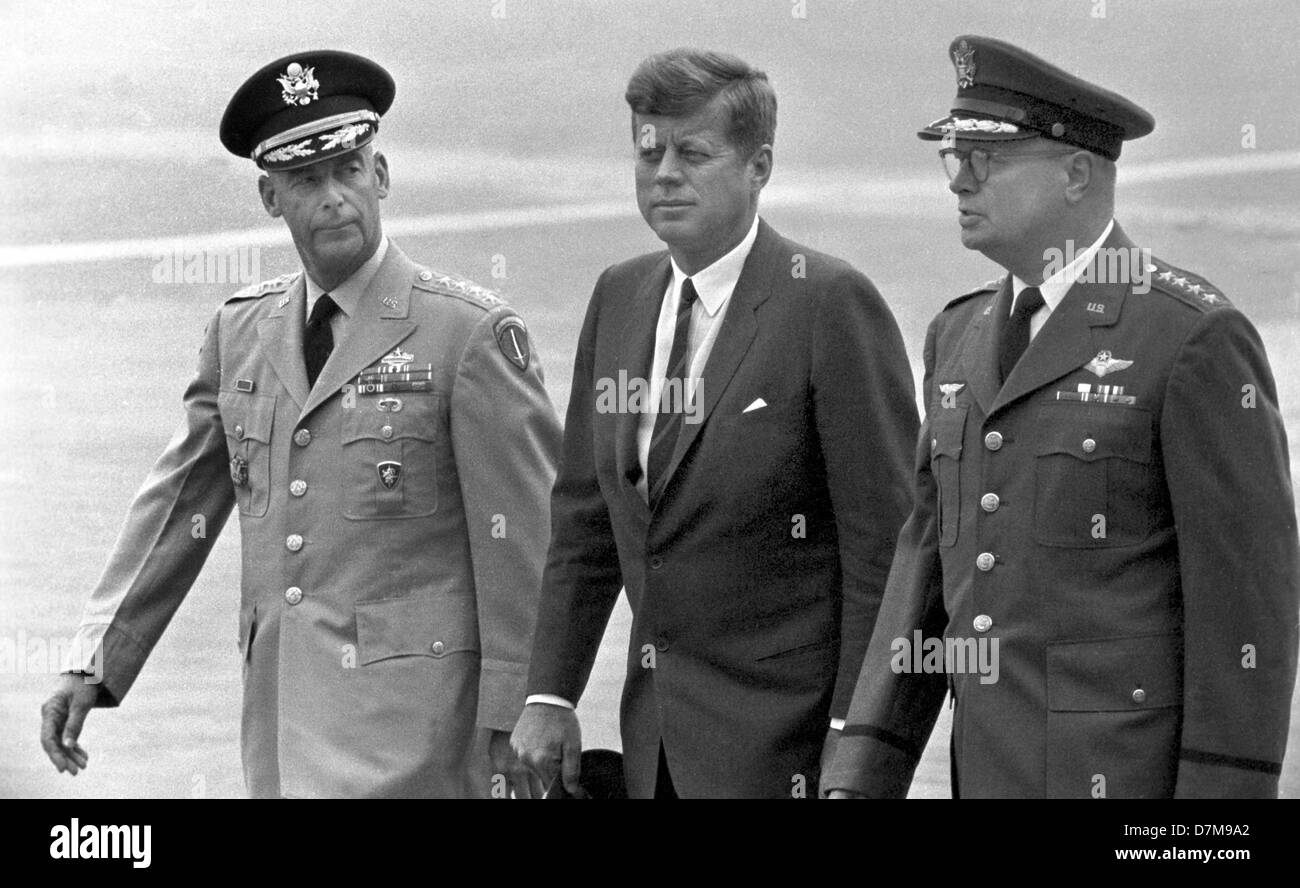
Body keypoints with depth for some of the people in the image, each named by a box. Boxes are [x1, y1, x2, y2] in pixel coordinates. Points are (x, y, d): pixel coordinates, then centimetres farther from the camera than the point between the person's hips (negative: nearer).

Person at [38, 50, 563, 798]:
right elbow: (178, 507, 14)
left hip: (405, 713, -6)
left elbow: (526, 540, -6)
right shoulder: (242, 331, 12)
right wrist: (95, 666, 8)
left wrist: (516, 722, -7)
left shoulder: (472, 333, -6)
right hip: (281, 703, 6)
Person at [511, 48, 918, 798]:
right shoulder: (619, 299, 10)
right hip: (657, 737, 6)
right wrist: (551, 694, 7)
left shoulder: (832, 303, -10)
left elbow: (883, 539, -12)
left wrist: (854, 732, -15)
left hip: (784, 738, -6)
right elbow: (585, 518, 14)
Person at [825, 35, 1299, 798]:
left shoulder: (1196, 338, -10)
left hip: (1138, 783, -8)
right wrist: (863, 776, 5)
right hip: (1001, 774, 8)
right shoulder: (964, 338, 14)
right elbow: (935, 564, 14)